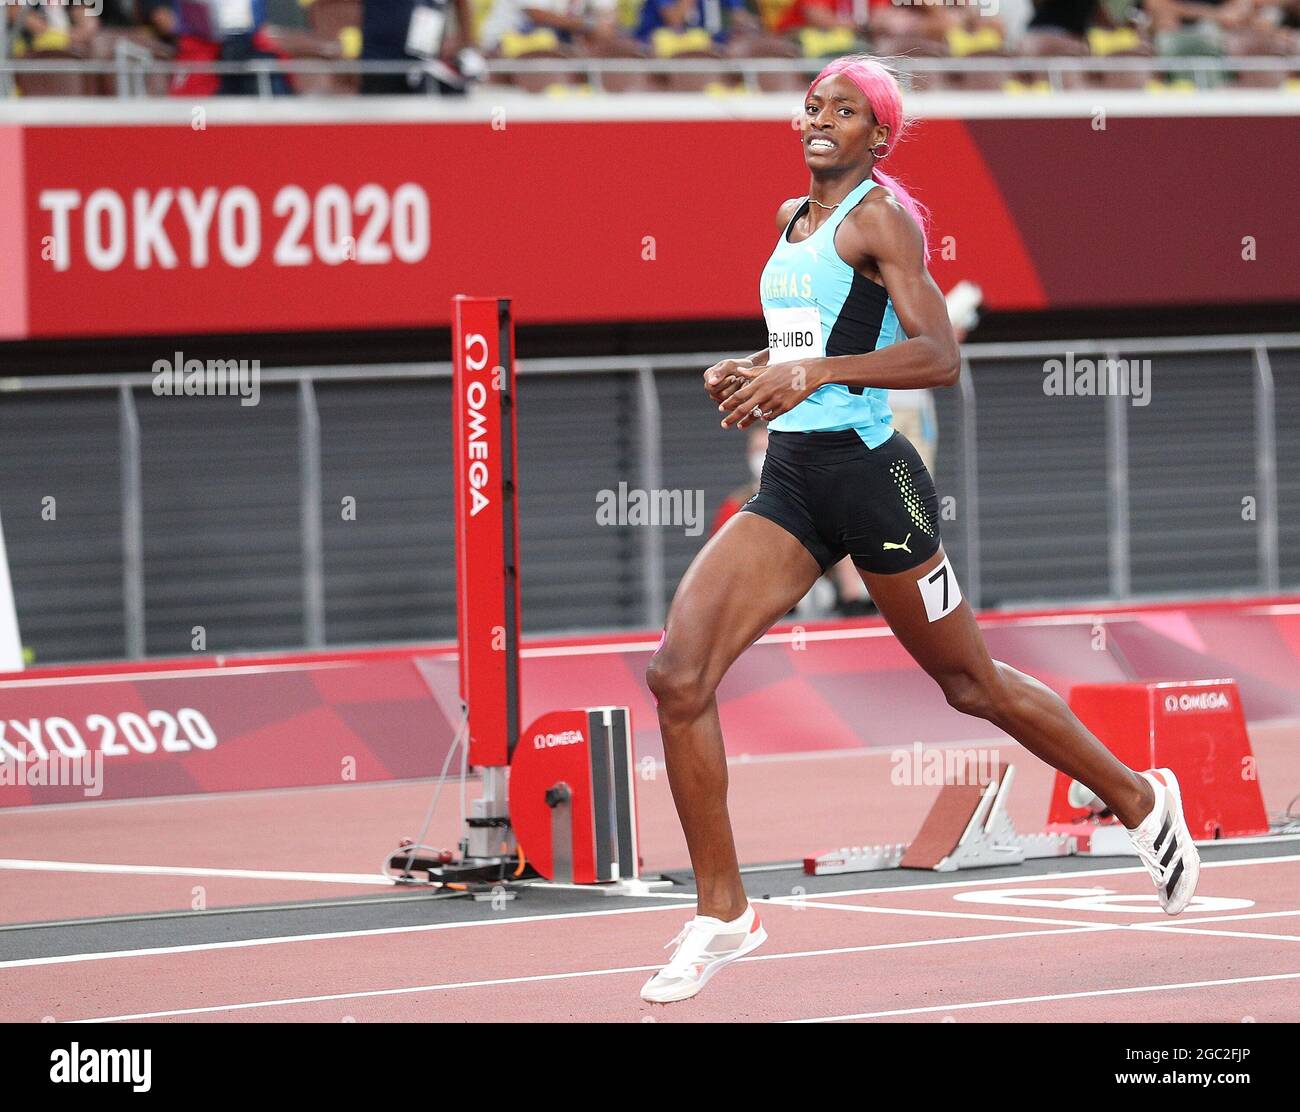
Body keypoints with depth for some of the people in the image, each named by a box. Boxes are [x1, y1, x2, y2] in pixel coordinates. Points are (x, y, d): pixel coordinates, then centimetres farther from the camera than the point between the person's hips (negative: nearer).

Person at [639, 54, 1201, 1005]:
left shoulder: (880, 215, -9)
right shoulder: (793, 220, 15)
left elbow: (940, 356, -19)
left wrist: (813, 371, -29)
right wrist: (754, 373, 10)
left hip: (867, 474, -7)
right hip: (790, 480, 7)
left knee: (971, 684, 8)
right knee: (678, 674, -10)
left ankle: (1141, 801, 32)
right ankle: (723, 914, -3)